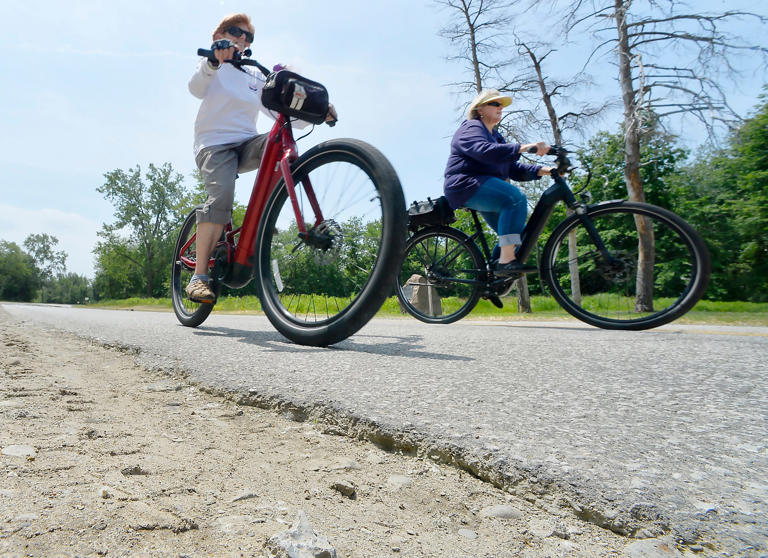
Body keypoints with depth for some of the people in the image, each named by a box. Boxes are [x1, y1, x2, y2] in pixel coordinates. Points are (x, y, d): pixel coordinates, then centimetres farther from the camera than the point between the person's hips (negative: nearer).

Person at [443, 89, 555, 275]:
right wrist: (523, 147, -34)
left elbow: (513, 168, 18)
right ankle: (507, 260, -36)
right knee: (516, 198, -31)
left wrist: (541, 170, 2)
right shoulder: (471, 128, -1)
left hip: (484, 187, 10)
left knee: (519, 232, 3)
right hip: (466, 184, -10)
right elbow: (484, 150, -25)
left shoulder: (495, 136, 28)